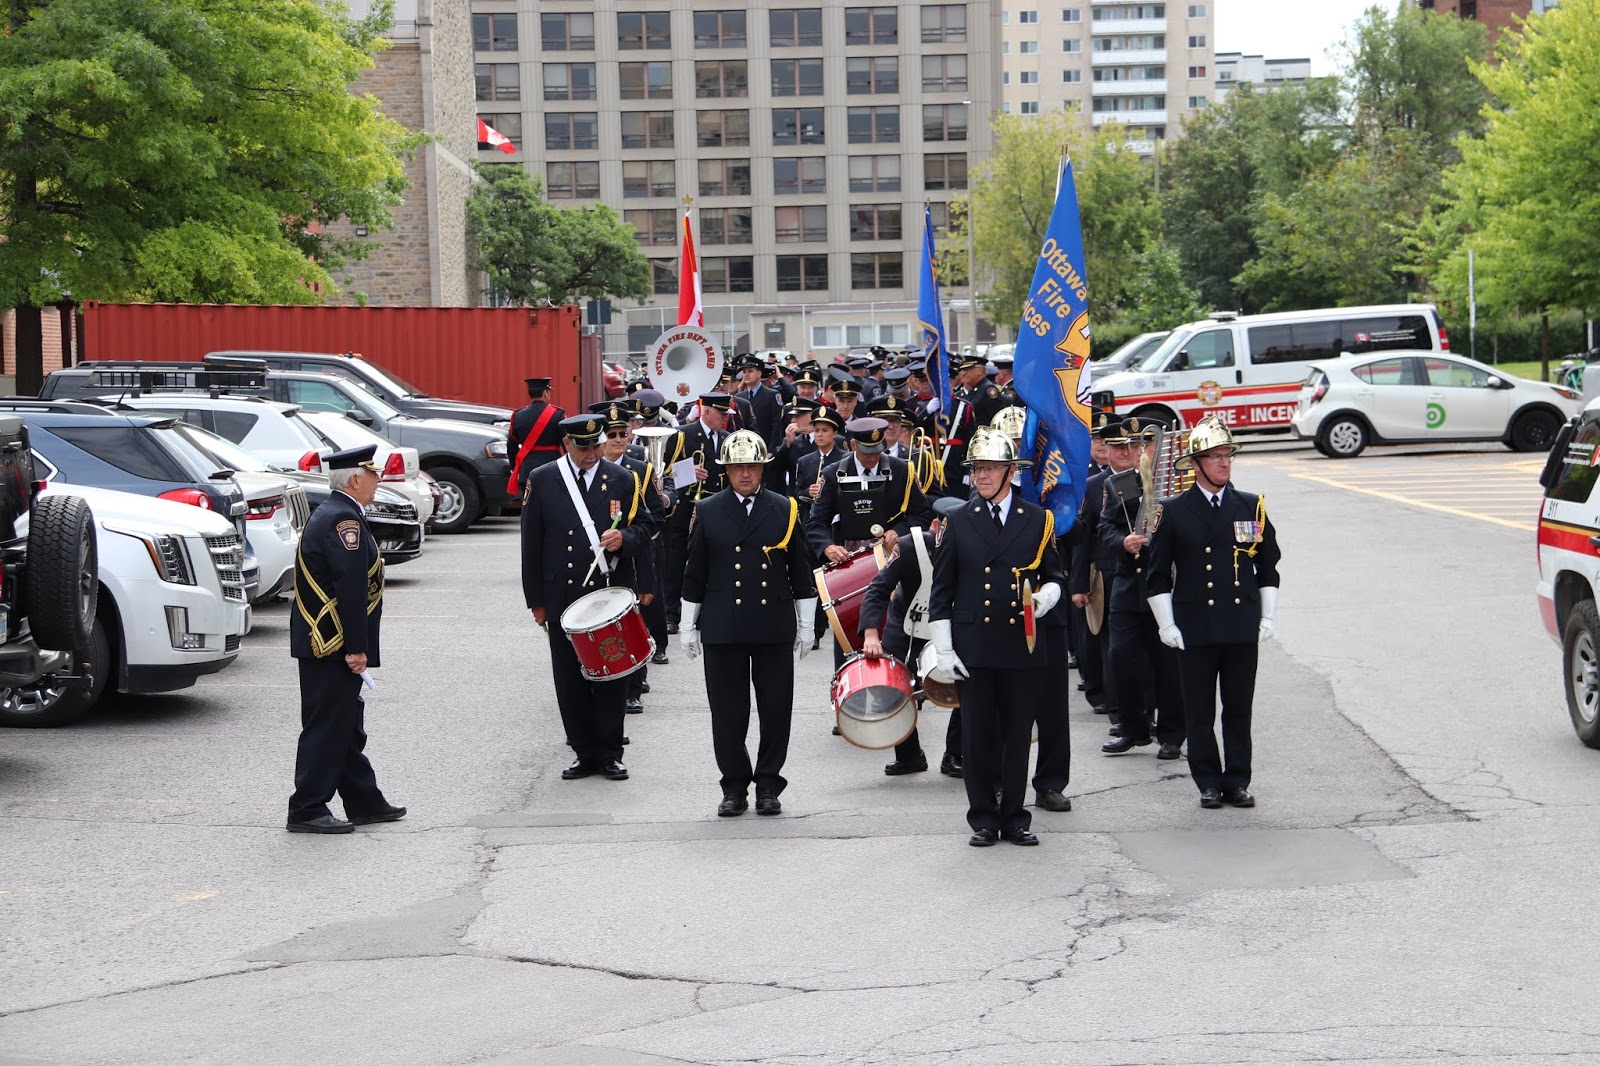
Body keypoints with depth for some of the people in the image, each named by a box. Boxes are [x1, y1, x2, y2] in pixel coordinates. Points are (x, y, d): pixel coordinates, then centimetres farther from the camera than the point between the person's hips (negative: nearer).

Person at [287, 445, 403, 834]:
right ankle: (307, 811, -3)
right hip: (332, 645, -11)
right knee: (327, 726, -6)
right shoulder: (344, 520, -17)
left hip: (323, 643, 11)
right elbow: (350, 587, -23)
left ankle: (365, 803, 23)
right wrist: (356, 649, -22)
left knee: (346, 727, 15)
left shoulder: (329, 515, 17)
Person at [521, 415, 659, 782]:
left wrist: (624, 539, -14)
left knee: (612, 679, 2)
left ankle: (610, 754, 12)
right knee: (570, 682, 4)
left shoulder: (623, 481, 4)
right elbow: (531, 544, 4)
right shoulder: (542, 481, 2)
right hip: (563, 600, 0)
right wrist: (536, 599, 2)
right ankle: (585, 754, 13)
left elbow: (645, 528, 10)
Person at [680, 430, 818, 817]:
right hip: (722, 629, 0)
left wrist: (806, 625, 6)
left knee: (776, 708, 3)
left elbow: (802, 573, 8)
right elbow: (694, 575, 8)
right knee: (728, 711, 2)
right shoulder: (707, 512, 5)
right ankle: (734, 786, 12)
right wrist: (688, 626, 5)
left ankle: (768, 785, 13)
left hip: (774, 628, 0)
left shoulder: (785, 510, 5)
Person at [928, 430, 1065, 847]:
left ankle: (1014, 818, 13)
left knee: (1017, 735, 4)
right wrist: (944, 649, -1)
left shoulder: (1038, 520, 8)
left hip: (1022, 645, 0)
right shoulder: (959, 522, 7)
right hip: (973, 646, 0)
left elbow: (1054, 576, 15)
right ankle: (983, 819, 11)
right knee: (977, 735, 2)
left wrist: (1045, 598, -9)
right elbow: (942, 590, 7)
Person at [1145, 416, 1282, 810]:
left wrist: (1268, 618, 6)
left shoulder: (1252, 507, 7)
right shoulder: (1174, 511, 1)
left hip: (1242, 626, 1)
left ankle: (1237, 782, 12)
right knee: (1200, 712, 3)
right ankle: (1209, 784, 12)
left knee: (1240, 710, 5)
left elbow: (1268, 568, 12)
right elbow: (1157, 574, 3)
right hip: (1196, 628, -1)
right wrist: (1167, 625, -3)